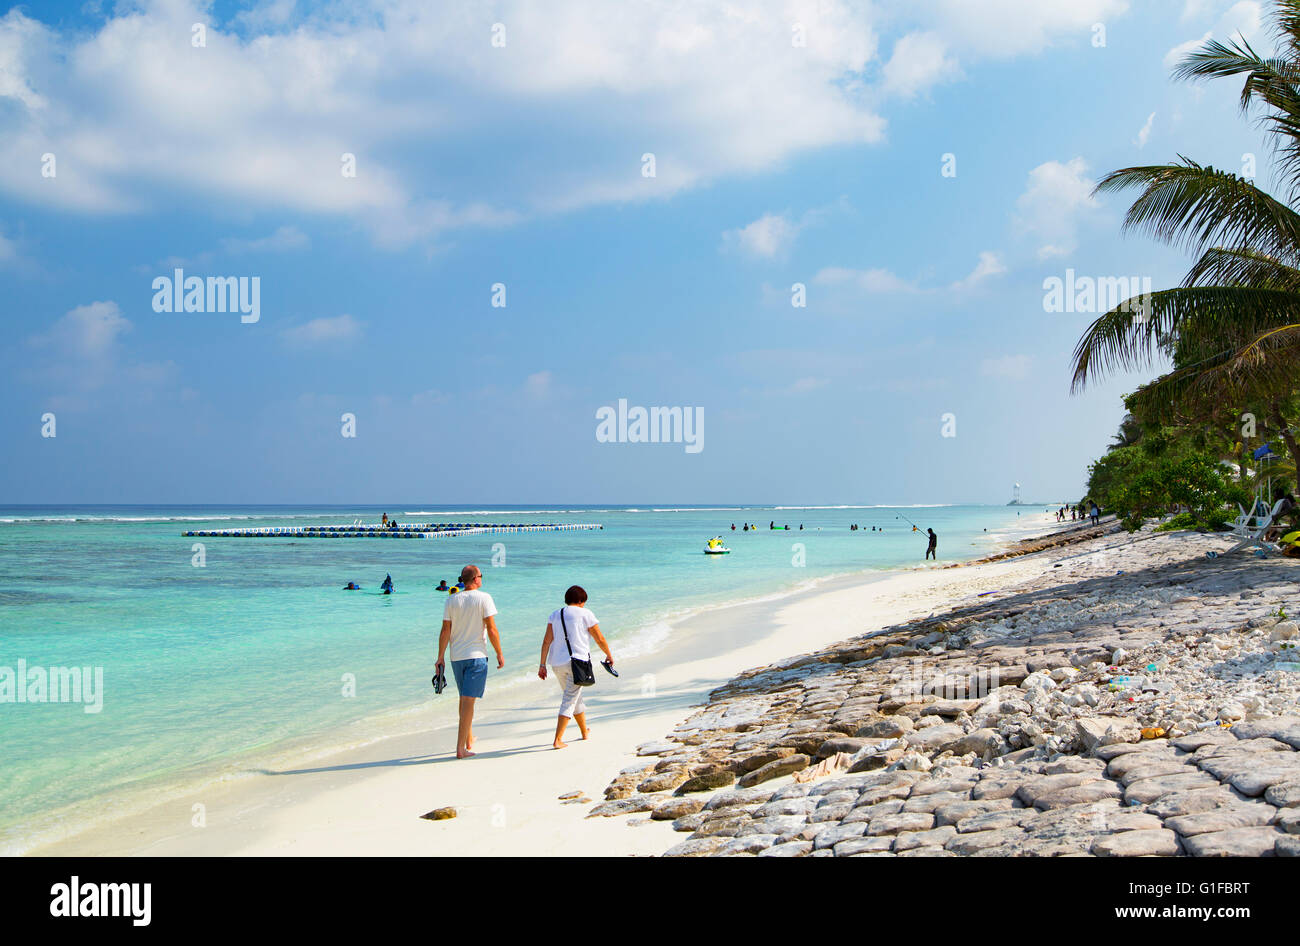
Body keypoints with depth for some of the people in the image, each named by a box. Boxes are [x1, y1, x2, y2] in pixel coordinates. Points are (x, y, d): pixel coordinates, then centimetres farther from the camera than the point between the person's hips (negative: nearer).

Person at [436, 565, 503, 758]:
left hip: (456, 656, 5)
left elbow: (445, 631, 0)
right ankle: (461, 748, -9)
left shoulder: (451, 600, 3)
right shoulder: (484, 598, -8)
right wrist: (500, 654, -2)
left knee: (464, 698, 19)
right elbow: (492, 629, -10)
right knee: (468, 700, -5)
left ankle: (469, 740, 31)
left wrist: (441, 657, 4)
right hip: (476, 655, -4)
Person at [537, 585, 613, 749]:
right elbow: (600, 639, 3)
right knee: (569, 701, -4)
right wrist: (609, 655, 19)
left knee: (575, 698, 21)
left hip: (557, 664, 5)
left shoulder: (554, 615, 11)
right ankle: (557, 740, -12)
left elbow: (547, 641, 3)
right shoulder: (585, 614, 0)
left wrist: (543, 665, 3)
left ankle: (585, 732, 36)